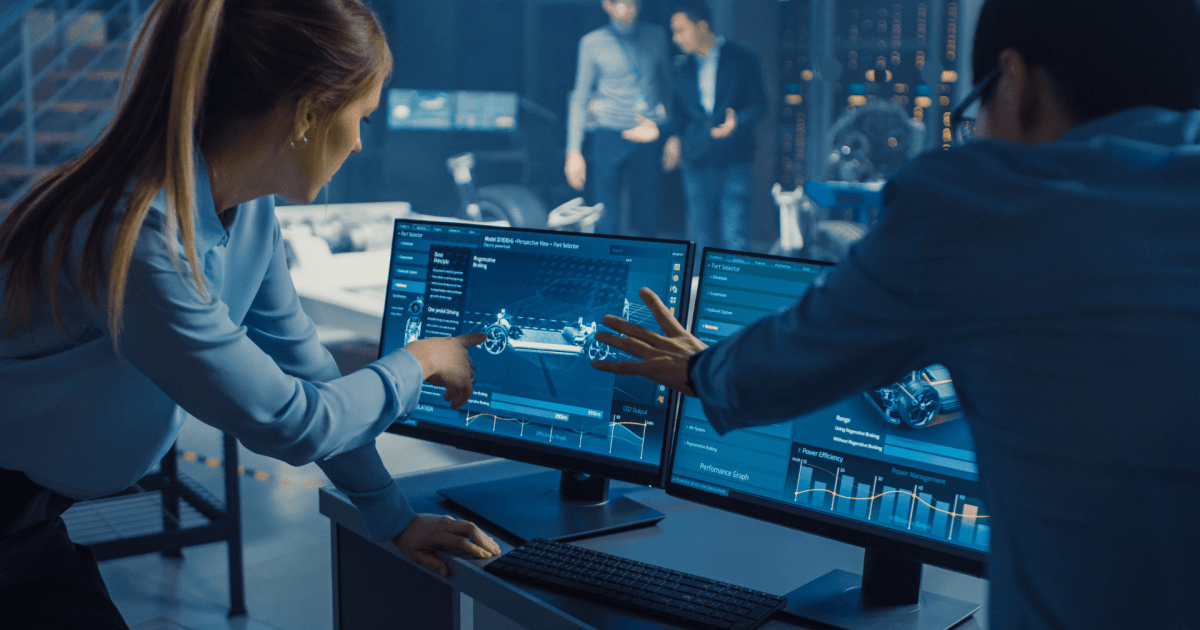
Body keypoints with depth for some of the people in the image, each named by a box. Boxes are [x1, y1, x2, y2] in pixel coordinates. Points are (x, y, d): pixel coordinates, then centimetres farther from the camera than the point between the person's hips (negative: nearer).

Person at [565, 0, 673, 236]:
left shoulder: (656, 35, 8)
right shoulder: (592, 43, 1)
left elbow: (667, 83, 18)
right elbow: (579, 100, 4)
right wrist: (573, 152, -3)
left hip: (649, 137, 2)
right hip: (609, 138, -2)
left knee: (647, 224, 4)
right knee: (606, 224, -3)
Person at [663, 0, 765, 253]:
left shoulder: (742, 59, 1)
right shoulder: (682, 66, 12)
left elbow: (758, 104, 1)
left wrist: (737, 121, -19)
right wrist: (674, 136, 1)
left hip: (734, 163, -3)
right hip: (696, 163, 4)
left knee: (734, 239, -8)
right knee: (700, 239, 6)